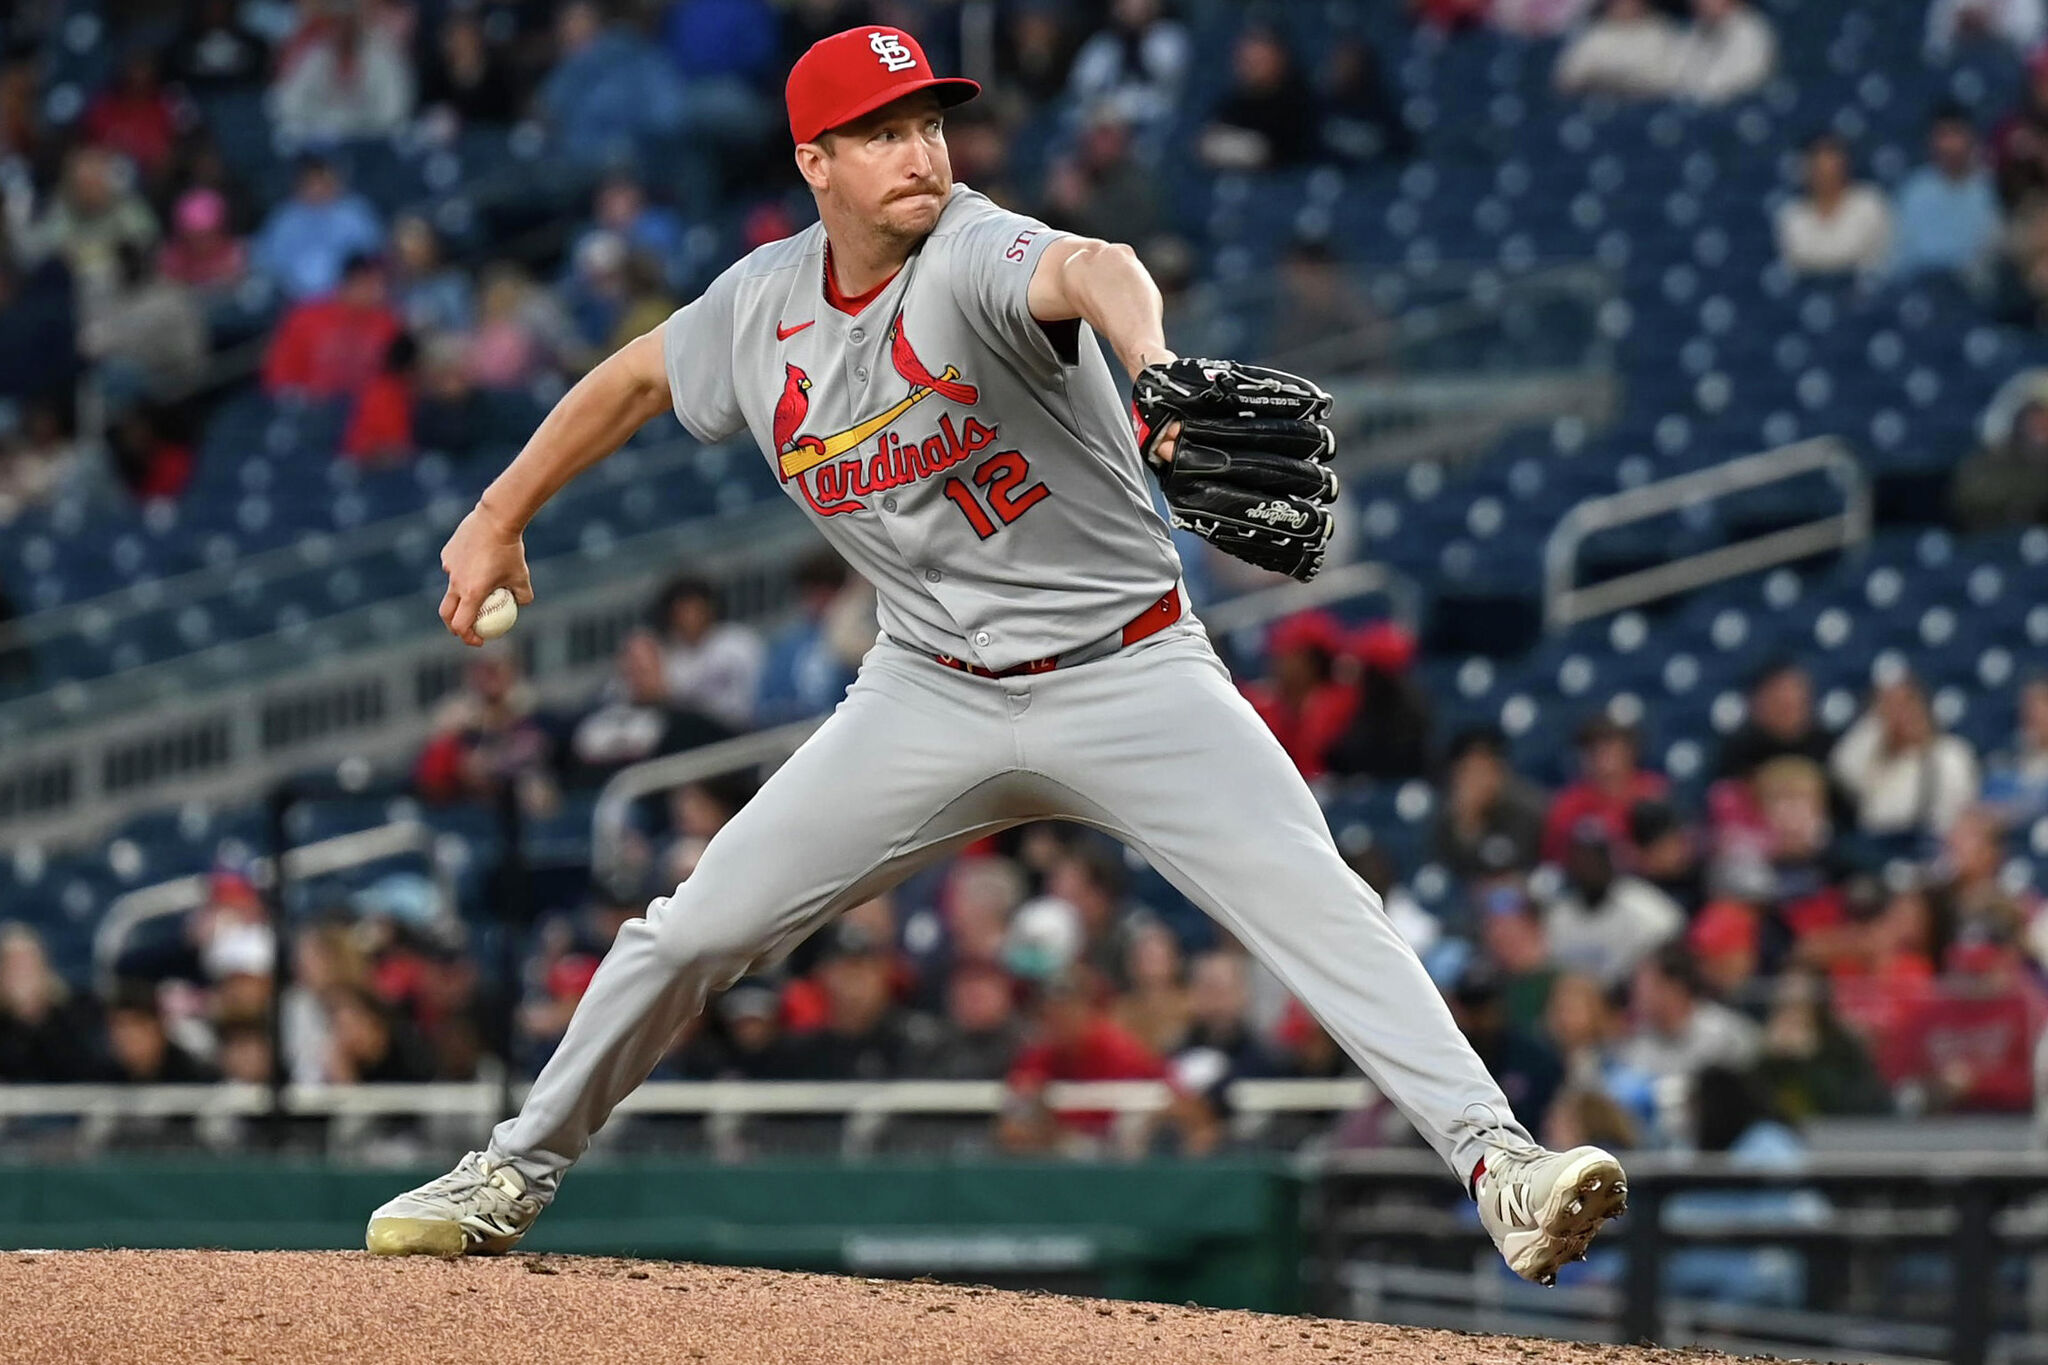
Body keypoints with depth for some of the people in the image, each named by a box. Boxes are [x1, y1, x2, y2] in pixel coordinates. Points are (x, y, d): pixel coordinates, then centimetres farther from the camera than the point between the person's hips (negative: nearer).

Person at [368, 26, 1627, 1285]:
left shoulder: (973, 256, -19)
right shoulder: (765, 305, -1)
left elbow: (1090, 269, -43)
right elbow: (637, 378, 19)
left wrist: (1153, 366, -66)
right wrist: (498, 520, 23)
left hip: (1126, 672, -4)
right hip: (933, 696, 4)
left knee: (1317, 905, -21)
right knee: (693, 932, 3)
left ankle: (1498, 1161, -24)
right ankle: (515, 1174, 21)